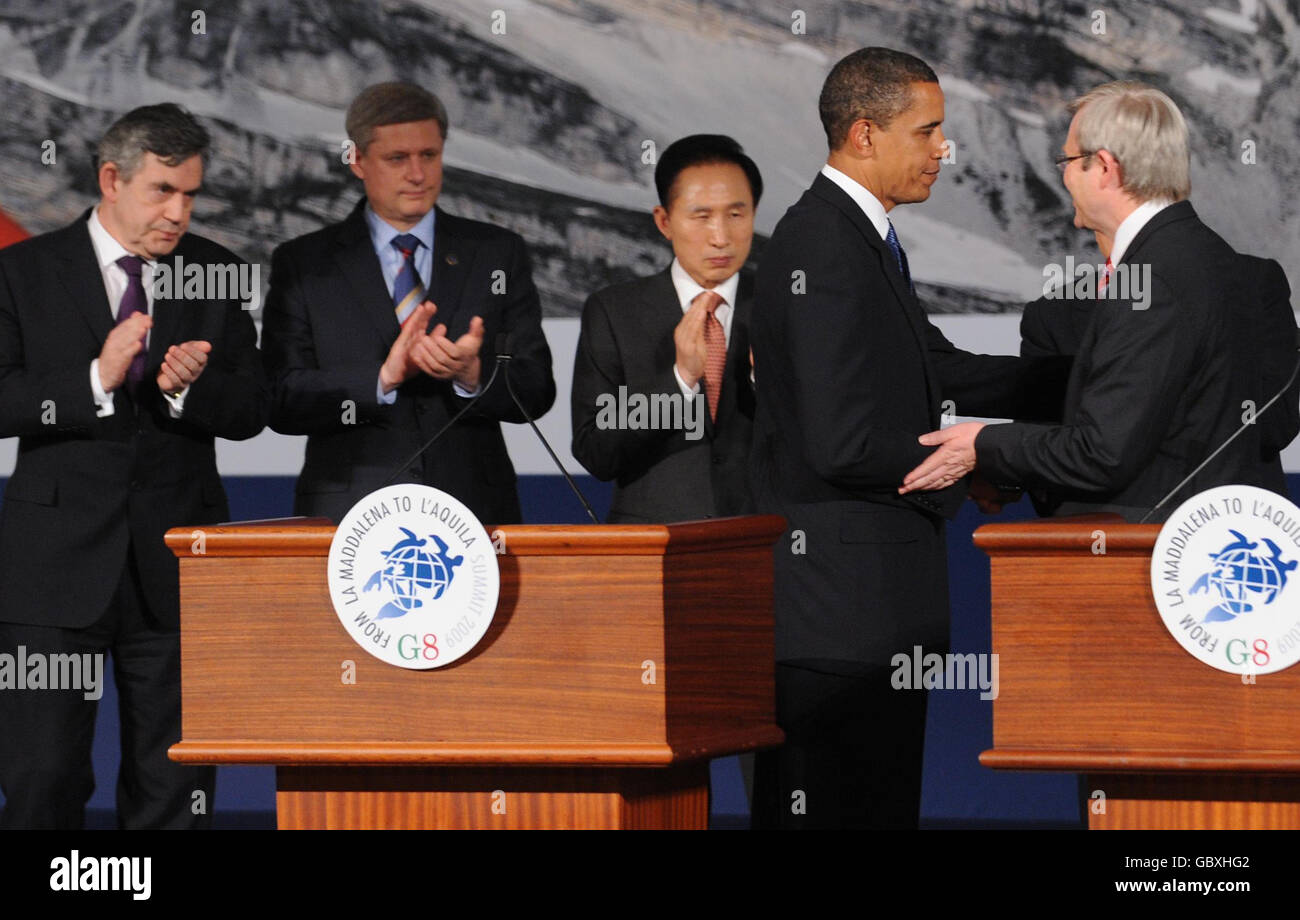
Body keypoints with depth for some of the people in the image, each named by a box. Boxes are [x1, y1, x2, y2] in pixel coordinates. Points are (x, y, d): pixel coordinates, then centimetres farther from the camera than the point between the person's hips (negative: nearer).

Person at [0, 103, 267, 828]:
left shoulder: (215, 274, 8)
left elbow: (251, 411, 6)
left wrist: (191, 388, -15)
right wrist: (96, 380, -21)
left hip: (176, 570, 2)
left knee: (175, 783, 5)